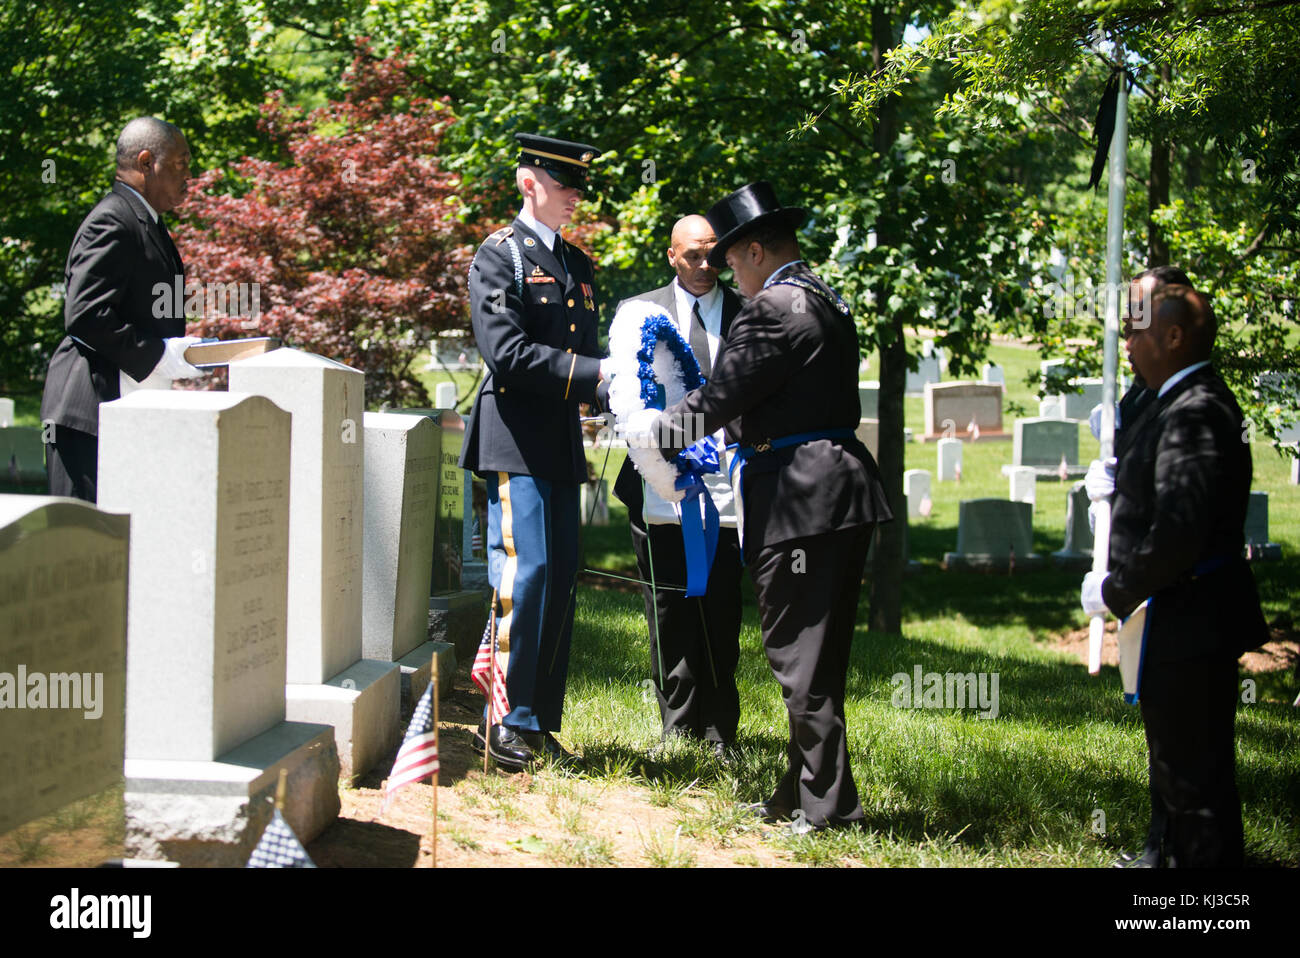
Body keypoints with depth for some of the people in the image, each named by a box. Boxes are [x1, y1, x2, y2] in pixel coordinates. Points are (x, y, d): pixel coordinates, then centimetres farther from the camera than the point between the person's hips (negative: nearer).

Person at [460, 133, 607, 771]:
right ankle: (506, 723, -7)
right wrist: (594, 375, -19)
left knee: (560, 580, 7)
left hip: (561, 443, 8)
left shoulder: (578, 265, 19)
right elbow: (508, 353, -15)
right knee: (526, 571, -13)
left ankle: (540, 723, 14)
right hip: (516, 438, -8)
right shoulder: (499, 256, -4)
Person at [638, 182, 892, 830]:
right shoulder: (827, 303, 16)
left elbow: (718, 399, -12)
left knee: (798, 656, -3)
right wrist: (738, 439, 30)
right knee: (817, 654, 14)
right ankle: (802, 793, 22)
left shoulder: (772, 309, -13)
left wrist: (656, 431, 3)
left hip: (800, 503, -10)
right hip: (841, 493, 10)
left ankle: (827, 805, 1)